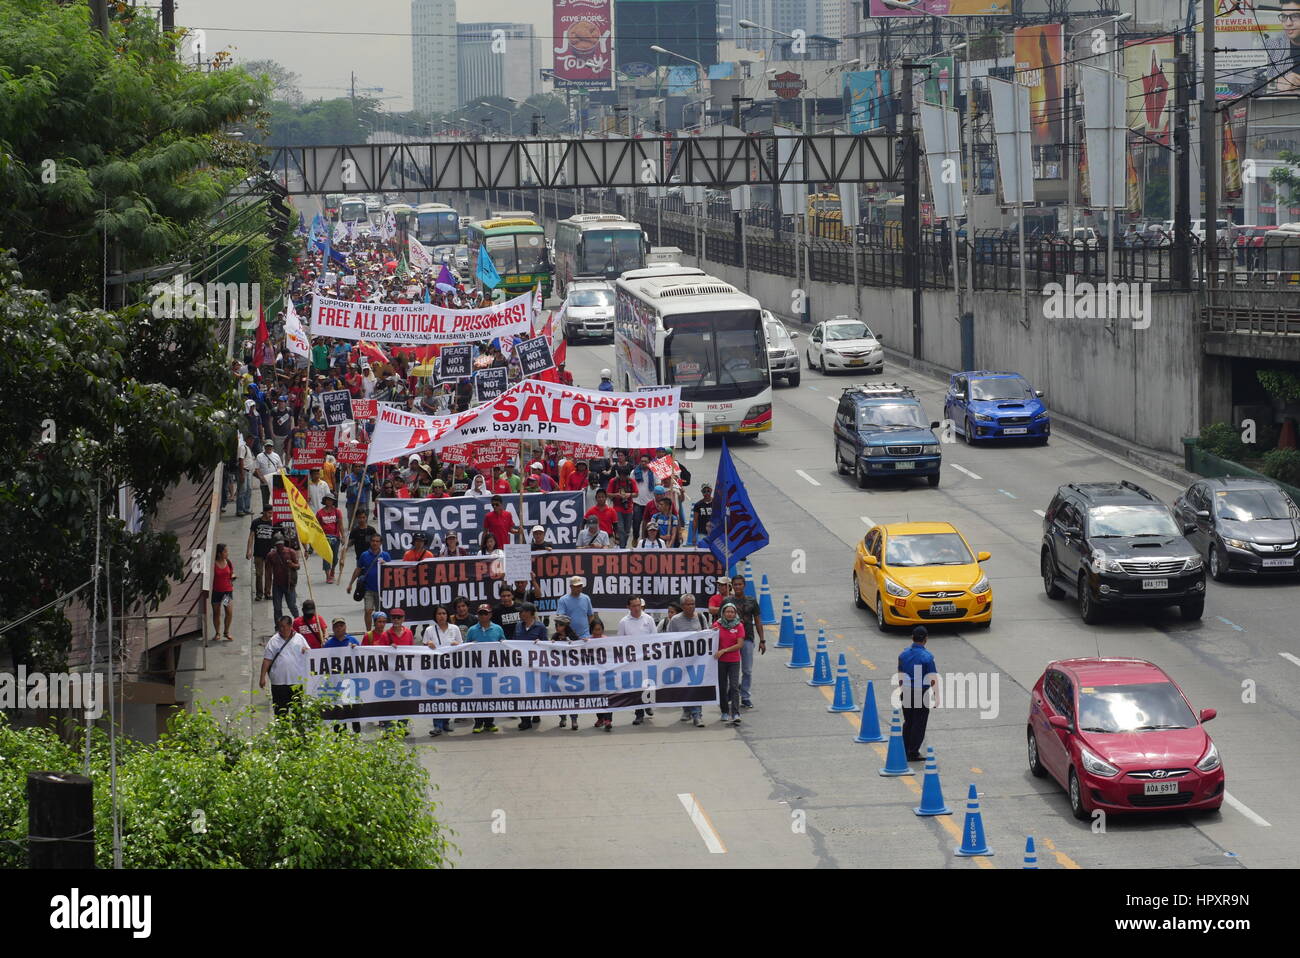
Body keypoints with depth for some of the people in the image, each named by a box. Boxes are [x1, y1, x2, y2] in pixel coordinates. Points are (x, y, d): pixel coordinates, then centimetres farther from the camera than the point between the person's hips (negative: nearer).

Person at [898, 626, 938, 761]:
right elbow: (933, 679, -13)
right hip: (922, 693, -5)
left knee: (908, 722, 15)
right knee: (919, 723, 3)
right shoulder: (927, 656, -13)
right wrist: (936, 696, -6)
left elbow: (900, 677, 10)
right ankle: (914, 753, 4)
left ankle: (906, 752, 18)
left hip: (907, 692, 5)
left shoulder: (903, 654, 4)